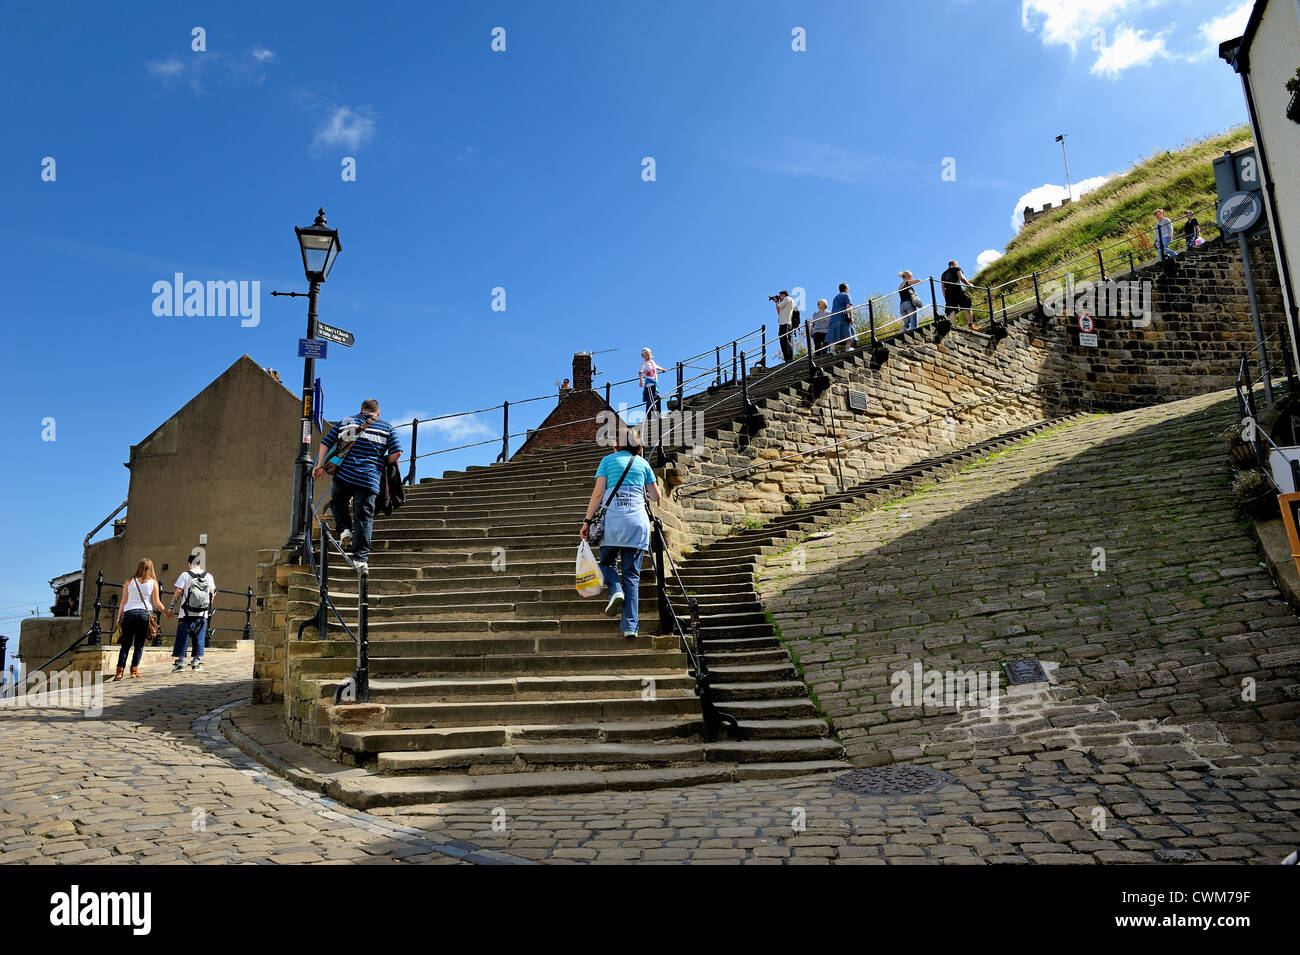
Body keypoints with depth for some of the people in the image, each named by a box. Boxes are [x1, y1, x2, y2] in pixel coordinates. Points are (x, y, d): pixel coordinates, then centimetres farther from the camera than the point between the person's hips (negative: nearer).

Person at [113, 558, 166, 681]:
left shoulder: (129, 582, 8)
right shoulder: (153, 582, 5)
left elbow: (123, 602, 7)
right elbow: (156, 603, 2)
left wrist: (118, 618, 14)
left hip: (129, 613, 1)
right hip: (145, 613, -1)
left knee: (125, 645, 5)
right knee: (139, 645, 6)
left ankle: (119, 671, -2)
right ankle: (134, 670, 0)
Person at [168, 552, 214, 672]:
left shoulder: (185, 575, -4)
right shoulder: (208, 576, 5)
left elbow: (178, 592, -6)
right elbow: (212, 594, 8)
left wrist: (171, 607, 0)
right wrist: (209, 608, 19)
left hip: (187, 613, -2)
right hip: (202, 614, 2)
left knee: (182, 637, 4)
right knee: (199, 638, 8)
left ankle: (180, 662, 2)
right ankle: (196, 662, 9)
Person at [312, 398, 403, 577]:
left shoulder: (345, 422, 16)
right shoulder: (386, 427, 11)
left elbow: (325, 443, 12)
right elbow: (397, 452, 1)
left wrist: (320, 466, 18)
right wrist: (383, 464, 16)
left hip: (343, 474, 1)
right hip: (369, 479, -1)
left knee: (337, 502, 29)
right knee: (364, 518, -1)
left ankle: (344, 529, 8)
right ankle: (360, 558, -7)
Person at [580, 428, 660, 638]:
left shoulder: (608, 460, 10)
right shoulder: (643, 463, 16)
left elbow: (598, 494, 1)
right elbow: (656, 496, 20)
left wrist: (587, 521, 4)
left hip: (612, 518, -2)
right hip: (637, 519, 2)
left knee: (607, 561, 19)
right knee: (632, 574, 4)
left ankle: (616, 590, -12)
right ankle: (630, 626, -4)